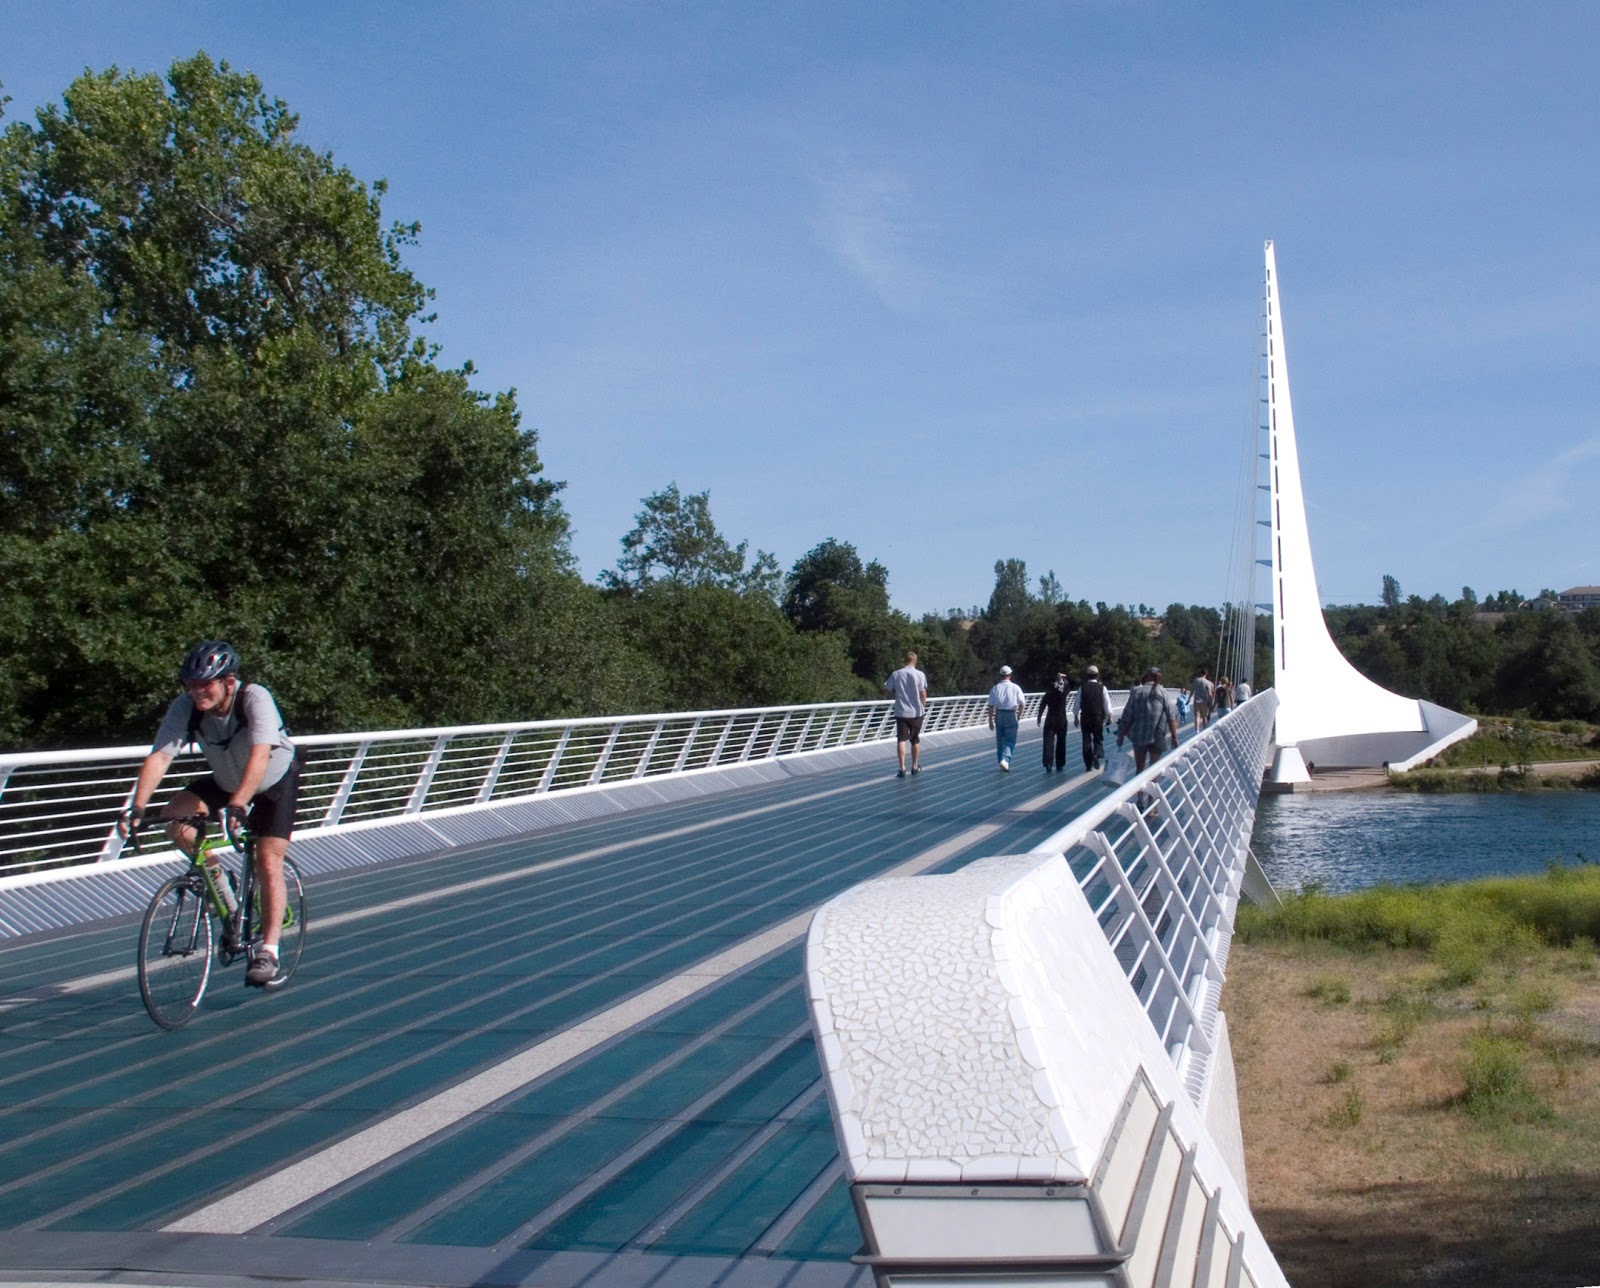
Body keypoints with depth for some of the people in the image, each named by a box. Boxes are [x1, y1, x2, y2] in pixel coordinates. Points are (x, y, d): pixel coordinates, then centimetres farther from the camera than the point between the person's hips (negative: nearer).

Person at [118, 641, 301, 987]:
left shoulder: (255, 699, -36)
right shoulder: (185, 707, -25)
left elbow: (260, 756, -48)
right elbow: (159, 757, -30)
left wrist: (236, 806, -60)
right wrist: (137, 808, -43)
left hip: (275, 781, -4)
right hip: (224, 781, 4)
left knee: (268, 864, -15)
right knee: (172, 818, -19)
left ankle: (268, 951, -6)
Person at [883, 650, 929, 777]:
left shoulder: (896, 674, 0)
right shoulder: (920, 675, -6)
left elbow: (886, 689, 4)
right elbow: (923, 694, -7)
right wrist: (923, 707, 8)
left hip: (901, 712, 0)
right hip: (916, 712, 0)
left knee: (901, 739, -3)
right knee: (915, 740, 14)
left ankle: (902, 768, -14)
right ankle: (915, 767, 24)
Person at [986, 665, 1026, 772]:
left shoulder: (995, 688, 2)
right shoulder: (1015, 688, -2)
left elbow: (991, 706, -1)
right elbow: (1022, 703, 0)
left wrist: (990, 721, 3)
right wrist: (1019, 716, 16)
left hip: (999, 715, 2)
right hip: (1011, 716, -2)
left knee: (1000, 741, 12)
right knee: (1010, 741, 0)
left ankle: (1003, 765, 16)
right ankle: (1005, 759, -23)